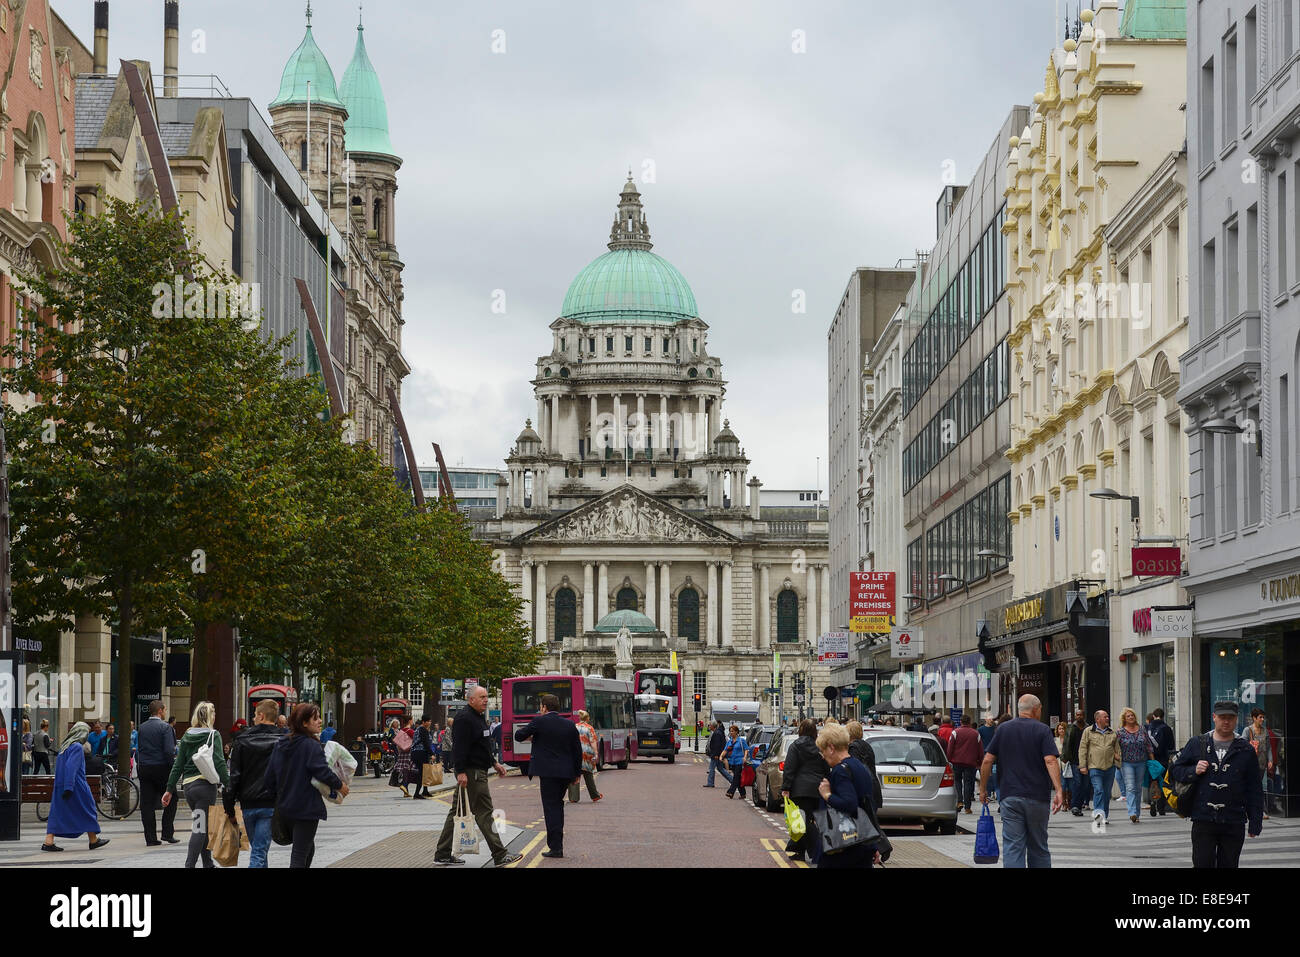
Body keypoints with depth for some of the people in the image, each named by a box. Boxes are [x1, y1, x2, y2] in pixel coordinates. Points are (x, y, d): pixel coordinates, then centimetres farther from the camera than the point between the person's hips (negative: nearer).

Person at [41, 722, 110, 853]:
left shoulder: (65, 746, 13)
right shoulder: (77, 747, -13)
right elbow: (70, 767, -22)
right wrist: (69, 787, -24)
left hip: (59, 785, 8)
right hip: (76, 786, -8)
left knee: (57, 813, 4)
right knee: (87, 810, 6)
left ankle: (48, 842, -6)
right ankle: (93, 840, 15)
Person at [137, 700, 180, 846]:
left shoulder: (142, 727, 8)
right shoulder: (165, 727, -10)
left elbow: (138, 748, 11)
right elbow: (169, 750, -16)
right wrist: (173, 766, -5)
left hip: (144, 768, 5)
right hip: (161, 768, -5)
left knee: (147, 804, 4)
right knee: (170, 801, 9)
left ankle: (150, 838, 3)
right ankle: (167, 833, 5)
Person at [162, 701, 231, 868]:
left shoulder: (186, 736, 10)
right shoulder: (213, 735, -5)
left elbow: (178, 765, 10)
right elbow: (219, 763, -14)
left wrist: (169, 789, 12)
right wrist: (229, 785, -15)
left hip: (188, 785, 6)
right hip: (205, 784, -6)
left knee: (202, 827, 17)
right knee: (200, 827, -5)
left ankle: (208, 863, 23)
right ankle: (190, 864, -12)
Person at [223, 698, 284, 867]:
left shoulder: (242, 741, 0)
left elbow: (233, 777, -2)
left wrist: (229, 808, 3)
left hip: (248, 804, 2)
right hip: (271, 804, -2)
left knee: (256, 847, 19)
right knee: (259, 851, -5)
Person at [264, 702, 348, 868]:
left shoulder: (280, 744, 8)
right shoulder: (311, 745, -14)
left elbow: (269, 777, 10)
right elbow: (322, 771, -23)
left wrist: (274, 799, 19)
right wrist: (340, 785, -8)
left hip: (284, 808, 8)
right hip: (307, 808, -8)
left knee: (308, 848, 23)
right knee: (300, 855, -5)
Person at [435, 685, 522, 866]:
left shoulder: (478, 718, 19)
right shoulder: (464, 719, -15)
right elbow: (460, 747, -22)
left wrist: (494, 763, 24)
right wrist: (461, 772, -26)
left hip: (478, 772, 11)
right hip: (471, 773, -11)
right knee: (484, 812, -8)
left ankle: (443, 855, 15)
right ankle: (500, 856, -8)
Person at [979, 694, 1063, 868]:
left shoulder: (1003, 729, 6)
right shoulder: (1042, 730, -2)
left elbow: (987, 760, 3)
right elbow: (1051, 761, -13)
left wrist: (982, 788, 12)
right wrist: (1058, 790, -17)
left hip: (1009, 796, 1)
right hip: (1037, 798, -1)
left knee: (1012, 847, -3)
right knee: (1038, 848, 13)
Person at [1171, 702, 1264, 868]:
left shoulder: (1246, 751, 7)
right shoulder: (1196, 745, 8)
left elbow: (1255, 790, 7)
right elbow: (1175, 771, 13)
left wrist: (1255, 823, 3)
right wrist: (1193, 771, -8)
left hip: (1234, 823, 0)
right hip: (1203, 821, 0)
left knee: (1229, 864, 4)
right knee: (1202, 863, -2)